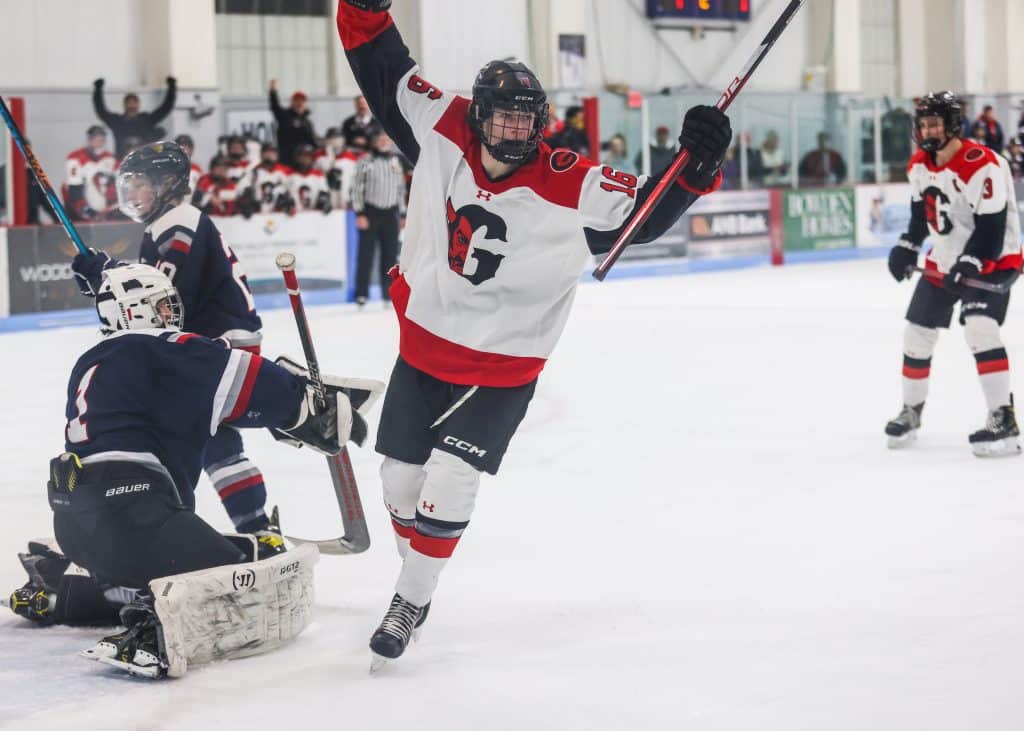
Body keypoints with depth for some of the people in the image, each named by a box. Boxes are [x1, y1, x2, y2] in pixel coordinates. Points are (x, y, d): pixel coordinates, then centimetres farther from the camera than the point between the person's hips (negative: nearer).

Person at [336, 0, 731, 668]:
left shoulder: (573, 188, -19)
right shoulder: (443, 134, -11)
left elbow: (646, 209, -16)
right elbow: (387, 75, -6)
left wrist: (698, 165, -32)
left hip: (501, 369, -4)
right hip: (423, 347, 4)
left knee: (448, 481, -13)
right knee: (401, 476, 13)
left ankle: (413, 602, 7)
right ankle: (415, 575, 39)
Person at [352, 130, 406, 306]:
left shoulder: (396, 161, 12)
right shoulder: (366, 161, -4)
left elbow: (401, 189, 17)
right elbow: (357, 187, -6)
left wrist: (402, 213, 13)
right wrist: (359, 214, -11)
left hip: (390, 214, 5)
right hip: (370, 212, -5)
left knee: (390, 254, 5)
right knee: (366, 253, -4)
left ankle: (389, 292, 12)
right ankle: (361, 293, -1)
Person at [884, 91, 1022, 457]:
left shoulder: (982, 165, -25)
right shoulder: (919, 165, 0)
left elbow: (992, 226, -26)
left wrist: (969, 265, -32)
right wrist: (907, 247, 9)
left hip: (992, 260, -8)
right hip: (944, 260, 8)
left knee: (980, 328, -27)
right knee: (917, 332, 10)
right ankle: (911, 411, 31)